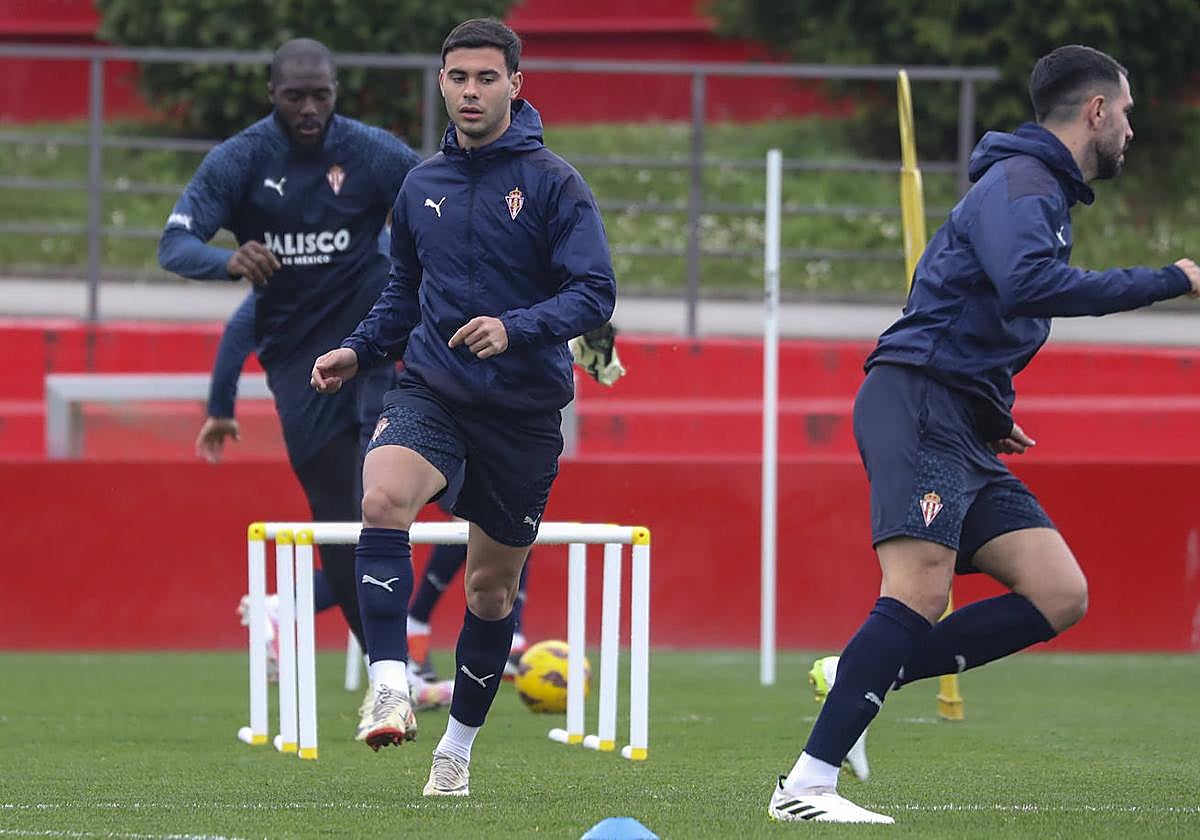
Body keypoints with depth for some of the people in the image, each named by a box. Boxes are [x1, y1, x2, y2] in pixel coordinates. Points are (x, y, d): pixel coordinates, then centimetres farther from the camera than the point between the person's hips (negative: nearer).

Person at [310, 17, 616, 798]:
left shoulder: (553, 182, -6)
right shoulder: (423, 185, 9)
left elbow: (595, 293, -12)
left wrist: (516, 329, -27)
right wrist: (359, 351, 8)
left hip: (524, 408, -2)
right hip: (432, 388, 2)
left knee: (492, 585, 8)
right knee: (383, 496, -30)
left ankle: (459, 746, 26)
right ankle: (393, 690, -34)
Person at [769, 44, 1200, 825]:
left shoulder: (1043, 193, 24)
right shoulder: (1020, 184, -7)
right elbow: (1027, 283, -27)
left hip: (962, 432, 10)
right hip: (915, 406, -10)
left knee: (1060, 595, -2)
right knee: (921, 590, -23)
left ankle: (857, 679, -4)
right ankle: (804, 787, -26)